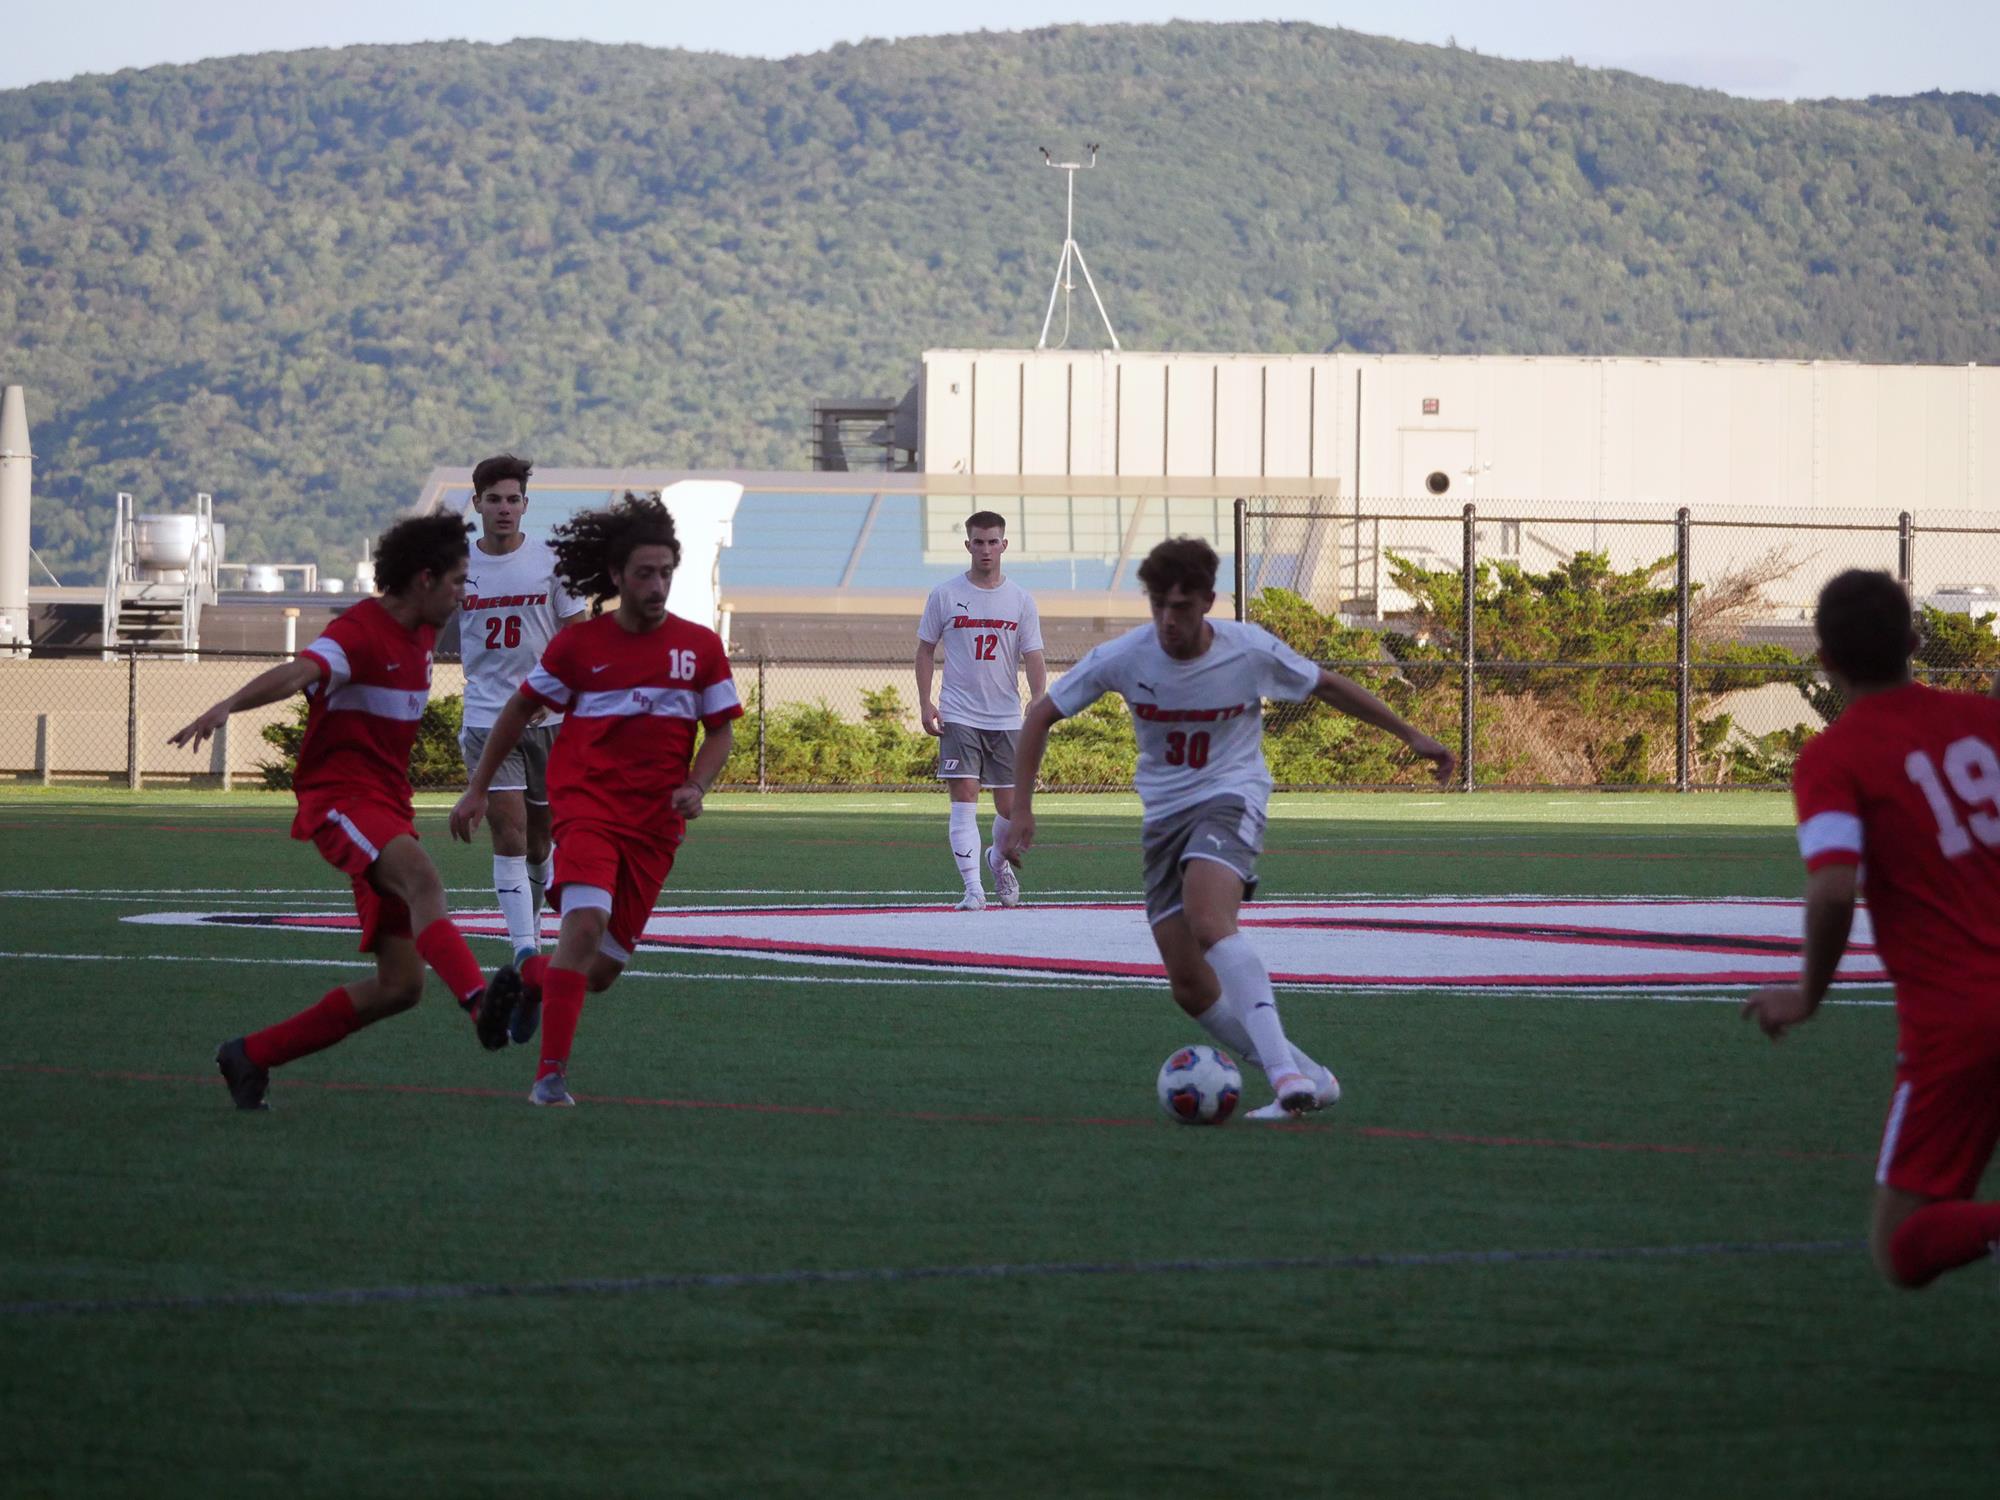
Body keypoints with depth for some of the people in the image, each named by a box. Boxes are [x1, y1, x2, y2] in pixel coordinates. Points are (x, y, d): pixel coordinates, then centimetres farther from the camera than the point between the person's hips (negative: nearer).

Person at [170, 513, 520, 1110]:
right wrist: (228, 706, -49)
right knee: (422, 877, -38)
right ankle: (480, 1003, -62)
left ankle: (251, 1056, 14)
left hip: (388, 810, 9)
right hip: (341, 798, -9)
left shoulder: (421, 635, 14)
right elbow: (298, 673, -34)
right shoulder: (361, 633, -14)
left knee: (401, 983, 2)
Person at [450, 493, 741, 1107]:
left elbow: (721, 730, 12)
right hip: (586, 804, -3)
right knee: (586, 923, -27)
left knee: (602, 971, 4)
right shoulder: (578, 645, 0)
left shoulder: (700, 646, 4)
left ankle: (532, 975, 40)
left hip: (655, 821, 3)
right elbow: (520, 710, 11)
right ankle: (551, 1075, -23)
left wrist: (695, 788, -7)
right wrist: (478, 788, 13)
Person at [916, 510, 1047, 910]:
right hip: (959, 716, -2)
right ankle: (973, 888, -14)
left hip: (1006, 719, 2)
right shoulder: (945, 595, 1)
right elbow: (926, 649, 8)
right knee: (964, 798, -13)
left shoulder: (1020, 600, 4)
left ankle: (999, 859, 37)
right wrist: (925, 703, -2)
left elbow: (1033, 658, 3)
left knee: (1010, 807, 6)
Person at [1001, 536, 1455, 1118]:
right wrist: (1021, 808, -4)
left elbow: (1325, 685, 7)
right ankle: (1307, 1080, 9)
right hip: (1164, 813, 4)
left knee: (1208, 921, -34)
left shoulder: (1250, 650, -12)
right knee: (1190, 987, -3)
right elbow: (1041, 715, 2)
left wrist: (1410, 734, 13)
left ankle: (1282, 1068, -41)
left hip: (1230, 795, -4)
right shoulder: (1124, 657, -10)